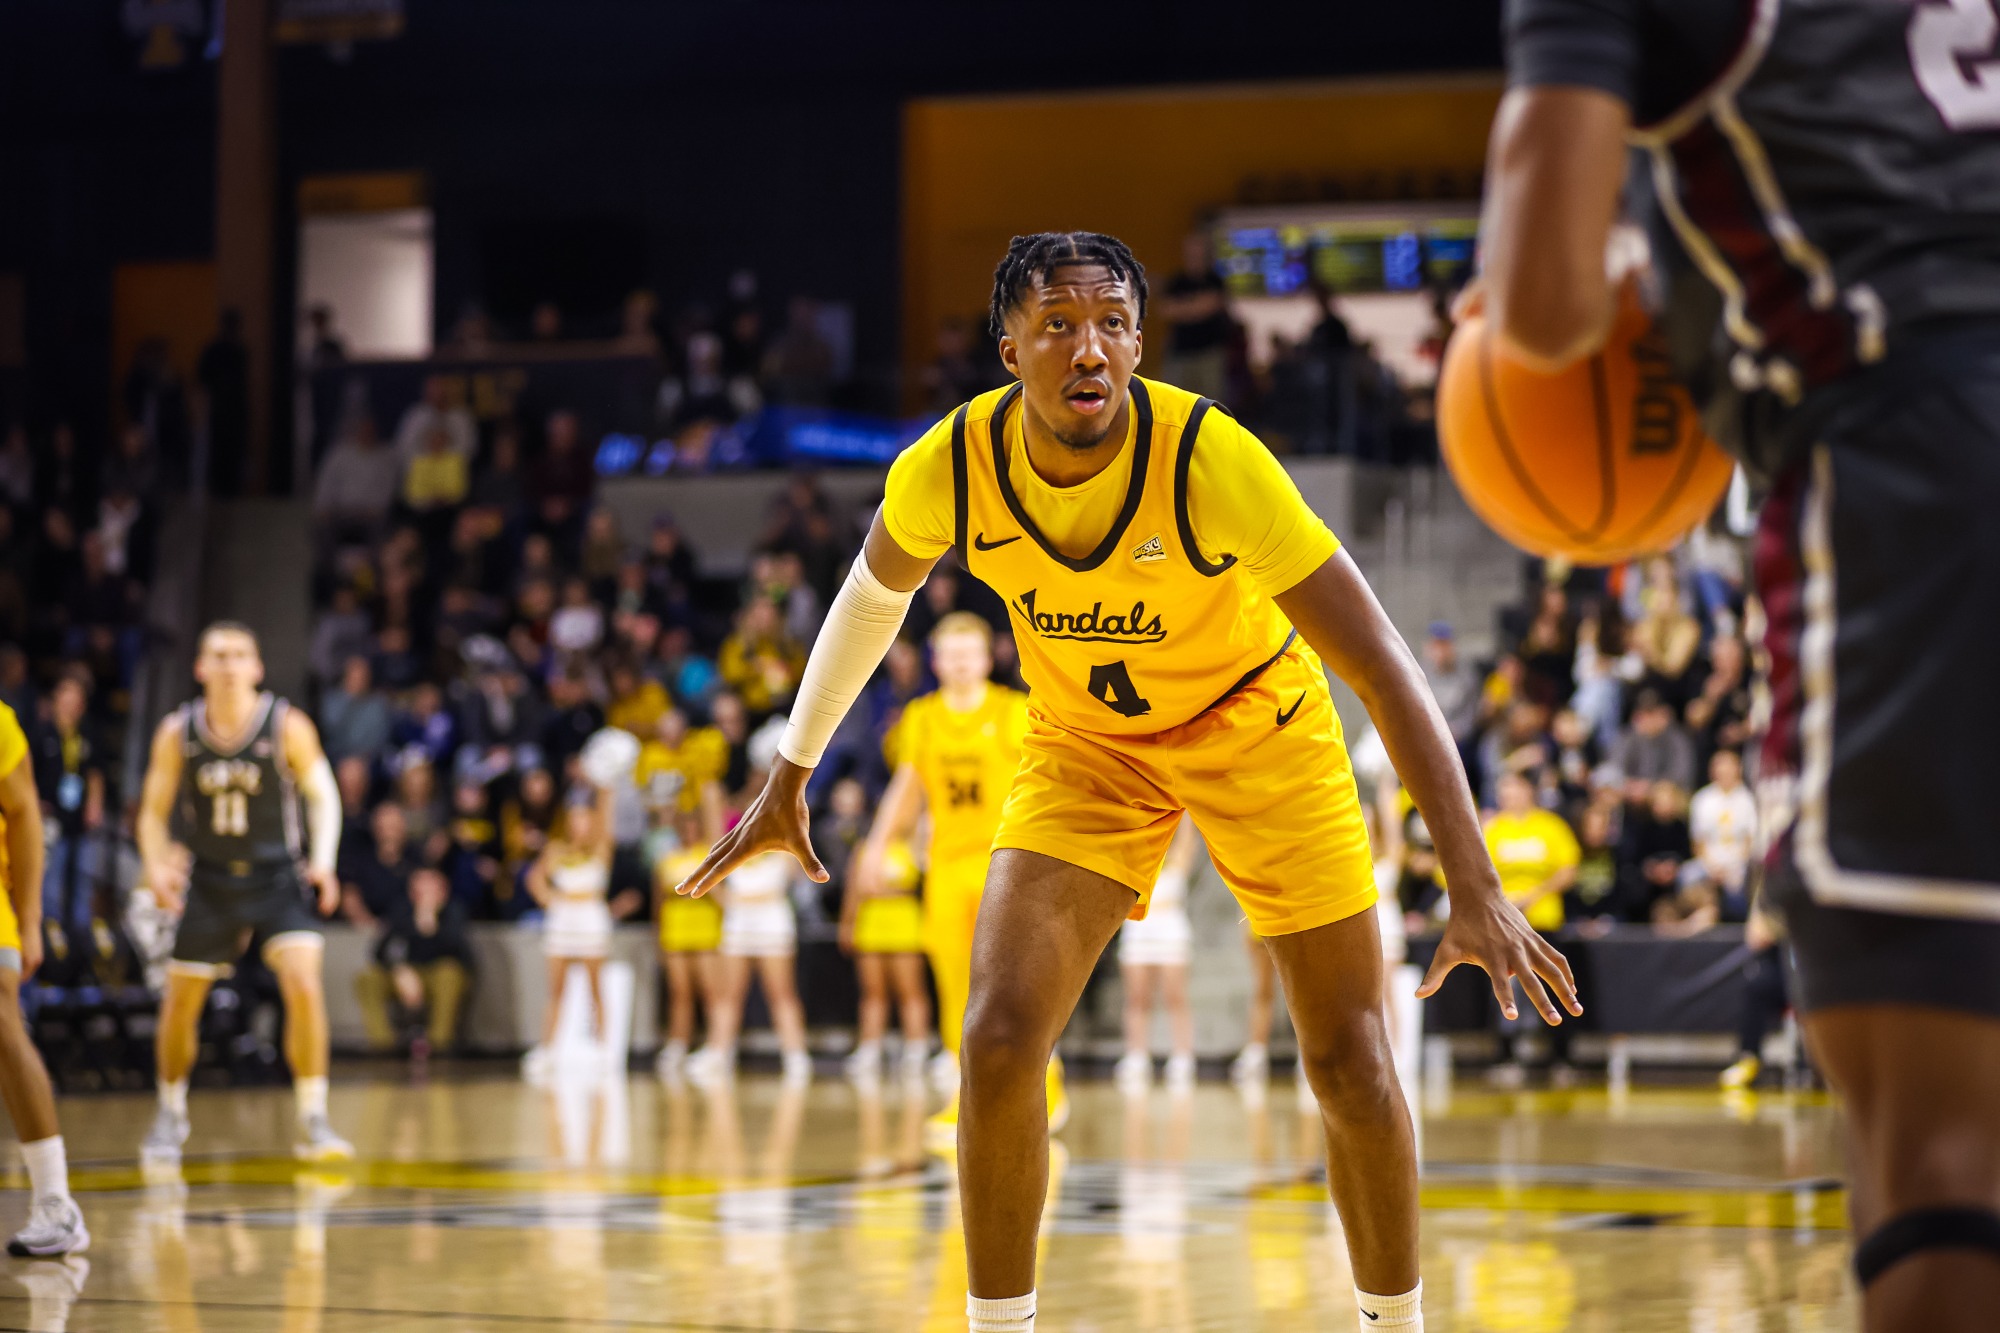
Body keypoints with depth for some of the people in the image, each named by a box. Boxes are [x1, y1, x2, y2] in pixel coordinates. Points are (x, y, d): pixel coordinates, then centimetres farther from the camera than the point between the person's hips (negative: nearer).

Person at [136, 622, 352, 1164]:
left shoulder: (287, 727, -12)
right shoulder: (177, 733, -7)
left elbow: (322, 795, 0)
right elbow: (153, 813, 2)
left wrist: (323, 860, -14)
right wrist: (157, 865, -16)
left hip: (276, 877, -2)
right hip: (209, 880, 2)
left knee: (304, 984, -21)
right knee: (180, 1003, 8)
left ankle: (313, 1121, -13)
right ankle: (171, 1113, 33)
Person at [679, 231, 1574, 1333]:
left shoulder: (1211, 459, -33)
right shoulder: (947, 470, -23)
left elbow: (1381, 664, -33)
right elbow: (873, 595, 2)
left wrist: (1474, 888, -40)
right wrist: (789, 778, 10)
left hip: (1255, 722, -2)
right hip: (1085, 738, 2)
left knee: (1350, 1065, -2)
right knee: (998, 1038, -16)